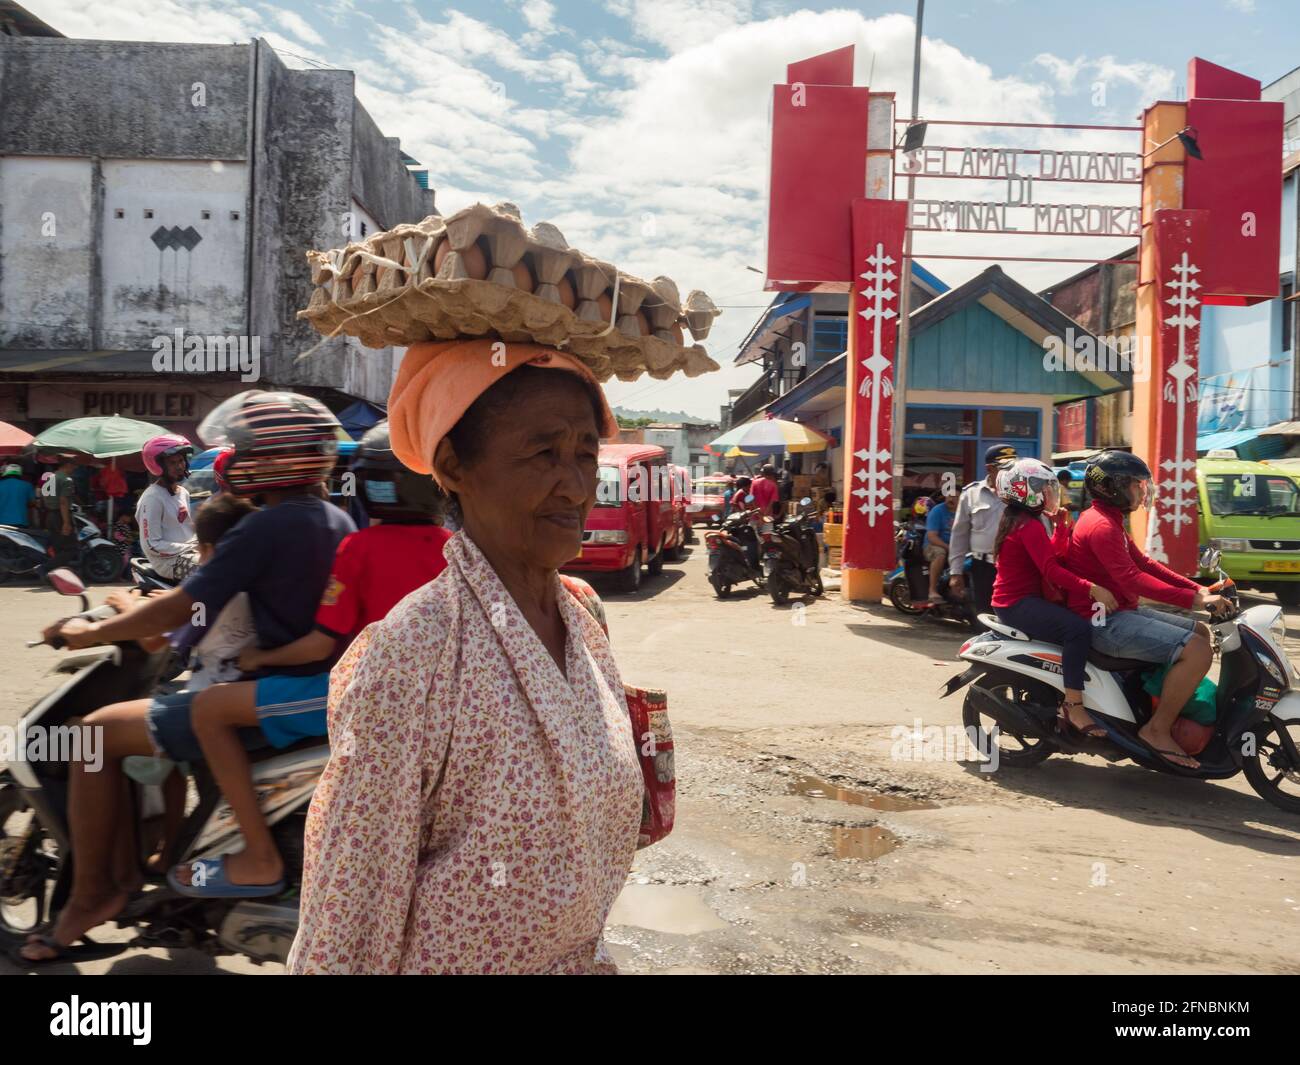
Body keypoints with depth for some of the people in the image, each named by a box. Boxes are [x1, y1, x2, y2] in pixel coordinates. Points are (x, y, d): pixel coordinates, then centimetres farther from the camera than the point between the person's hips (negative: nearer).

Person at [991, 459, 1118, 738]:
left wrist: (1060, 525, 6)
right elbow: (1051, 570, -27)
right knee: (1078, 629, -29)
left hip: (1017, 599, 11)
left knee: (1076, 619, 21)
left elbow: (1053, 557, 14)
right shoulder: (1030, 525, -14)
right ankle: (1073, 706, -26)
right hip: (1019, 603, -11)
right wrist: (1092, 589, -35)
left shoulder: (1019, 520, 18)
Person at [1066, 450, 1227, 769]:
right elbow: (1132, 579, -28)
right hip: (1105, 622, -11)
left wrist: (1197, 589, 5)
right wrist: (1193, 600, -29)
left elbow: (1145, 563, 15)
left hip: (1122, 612, 11)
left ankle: (1181, 714, 17)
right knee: (1197, 651, -20)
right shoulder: (1101, 526, -18)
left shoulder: (1108, 521, 17)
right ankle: (1158, 729, -10)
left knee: (1201, 632, 16)